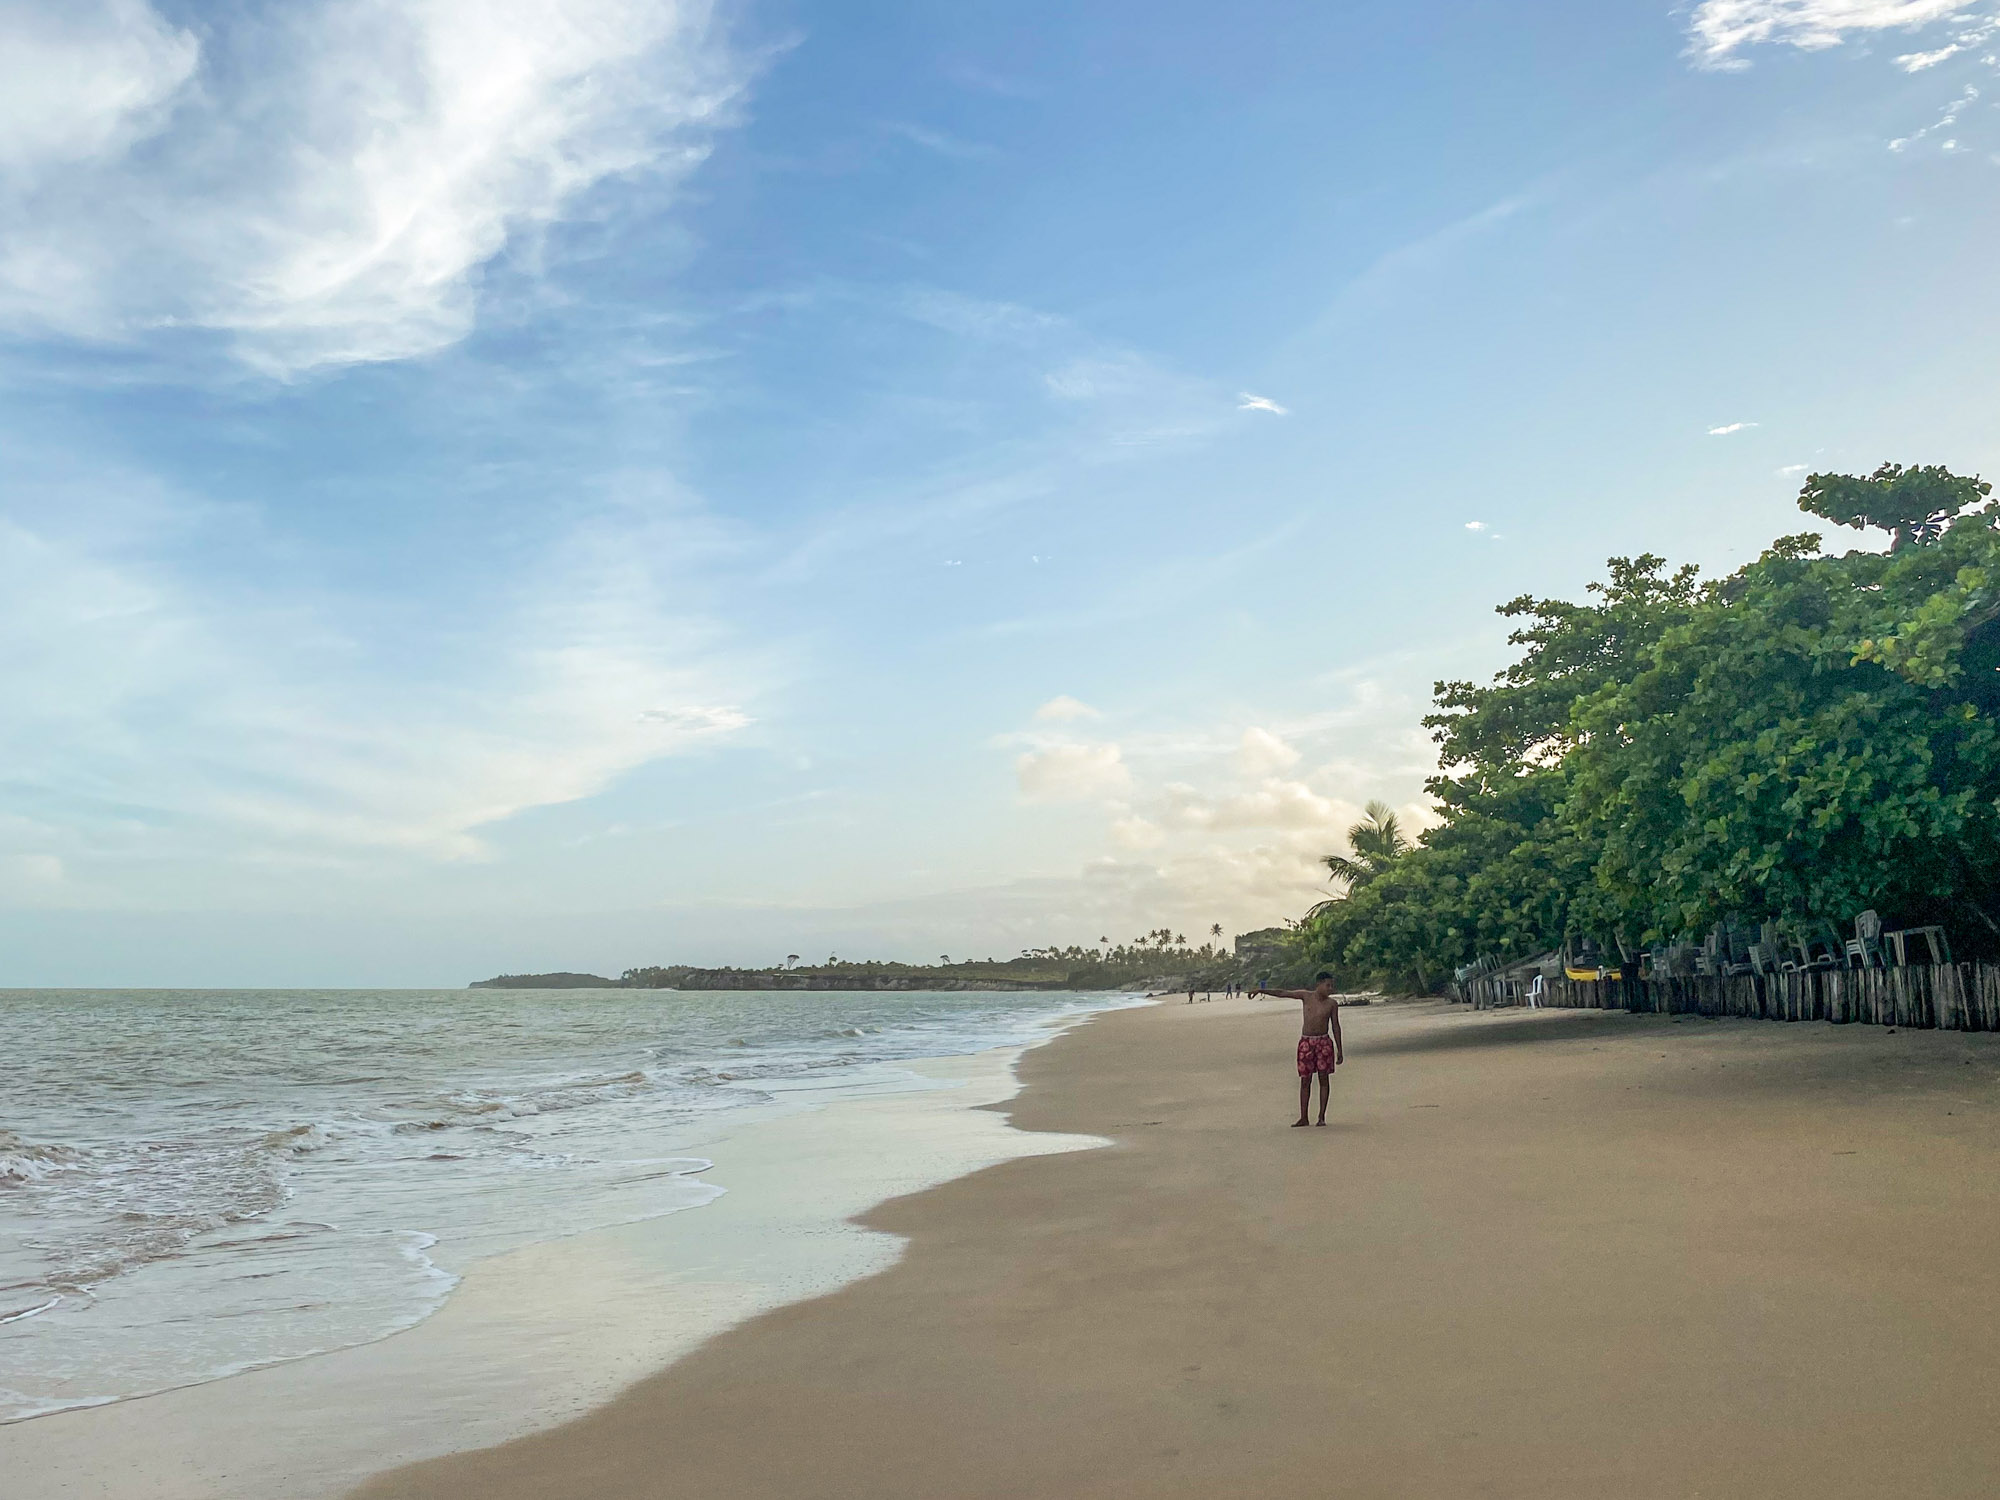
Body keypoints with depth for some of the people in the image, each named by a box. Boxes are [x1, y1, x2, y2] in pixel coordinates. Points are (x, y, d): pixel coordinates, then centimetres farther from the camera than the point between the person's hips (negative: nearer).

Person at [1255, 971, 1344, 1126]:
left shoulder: (1332, 1004, 0)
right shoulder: (1306, 996, 0)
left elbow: (1335, 1026, 5)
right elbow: (1282, 993, 0)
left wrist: (1339, 1050, 5)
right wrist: (1262, 991, -9)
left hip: (1324, 1042, 0)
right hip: (1306, 1042, 0)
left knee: (1324, 1078, -1)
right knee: (1305, 1080, 2)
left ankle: (1321, 1117, 8)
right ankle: (1303, 1117, 7)